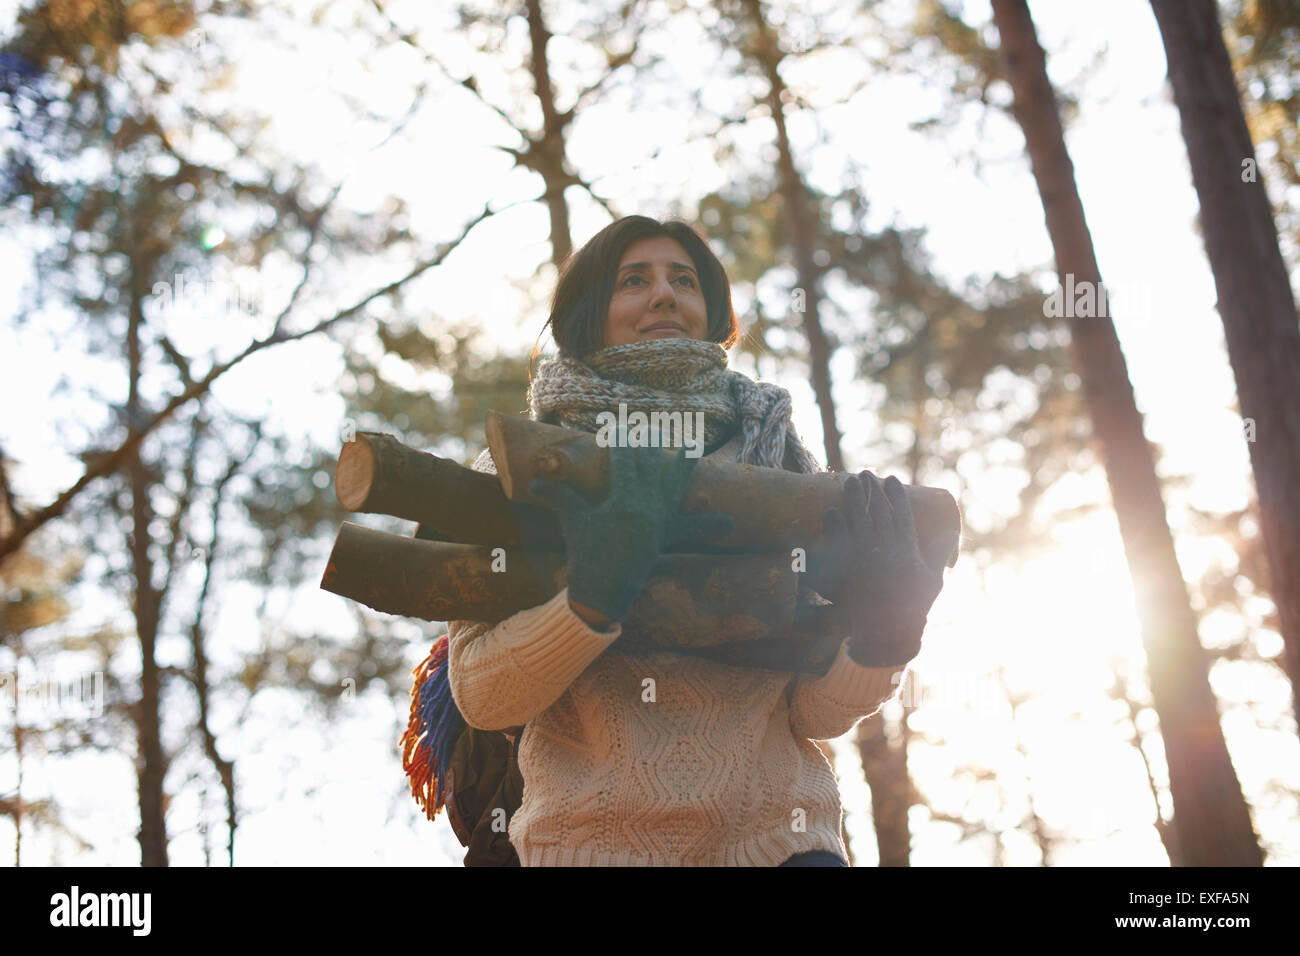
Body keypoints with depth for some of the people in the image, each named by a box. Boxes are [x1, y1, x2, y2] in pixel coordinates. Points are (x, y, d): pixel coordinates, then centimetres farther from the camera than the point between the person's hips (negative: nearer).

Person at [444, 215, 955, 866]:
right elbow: (481, 695, -6)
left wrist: (880, 640, -13)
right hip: (594, 839, -1)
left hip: (776, 835, 1)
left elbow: (812, 711, 5)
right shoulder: (521, 470, 5)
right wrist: (593, 599, -20)